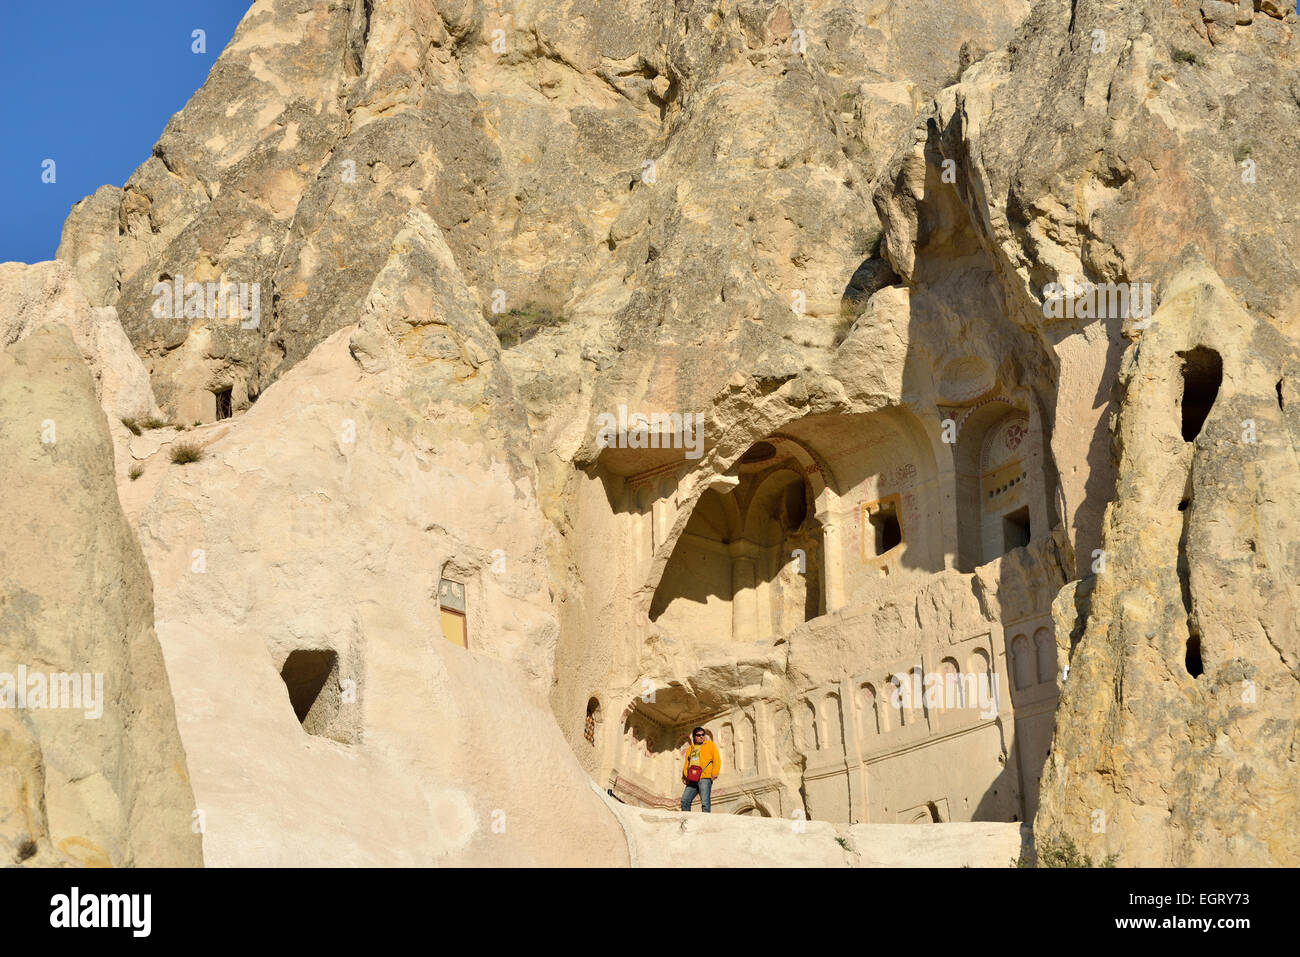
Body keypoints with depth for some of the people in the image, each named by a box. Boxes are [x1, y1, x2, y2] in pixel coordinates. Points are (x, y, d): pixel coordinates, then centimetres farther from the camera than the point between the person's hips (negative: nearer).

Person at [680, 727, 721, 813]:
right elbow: (686, 763, 22)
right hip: (692, 780, 5)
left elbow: (717, 760, 3)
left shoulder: (710, 745, 10)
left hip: (704, 778, -5)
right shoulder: (690, 748, 24)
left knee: (705, 802, -15)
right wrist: (685, 776, 7)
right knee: (685, 800, -3)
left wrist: (714, 774, -8)